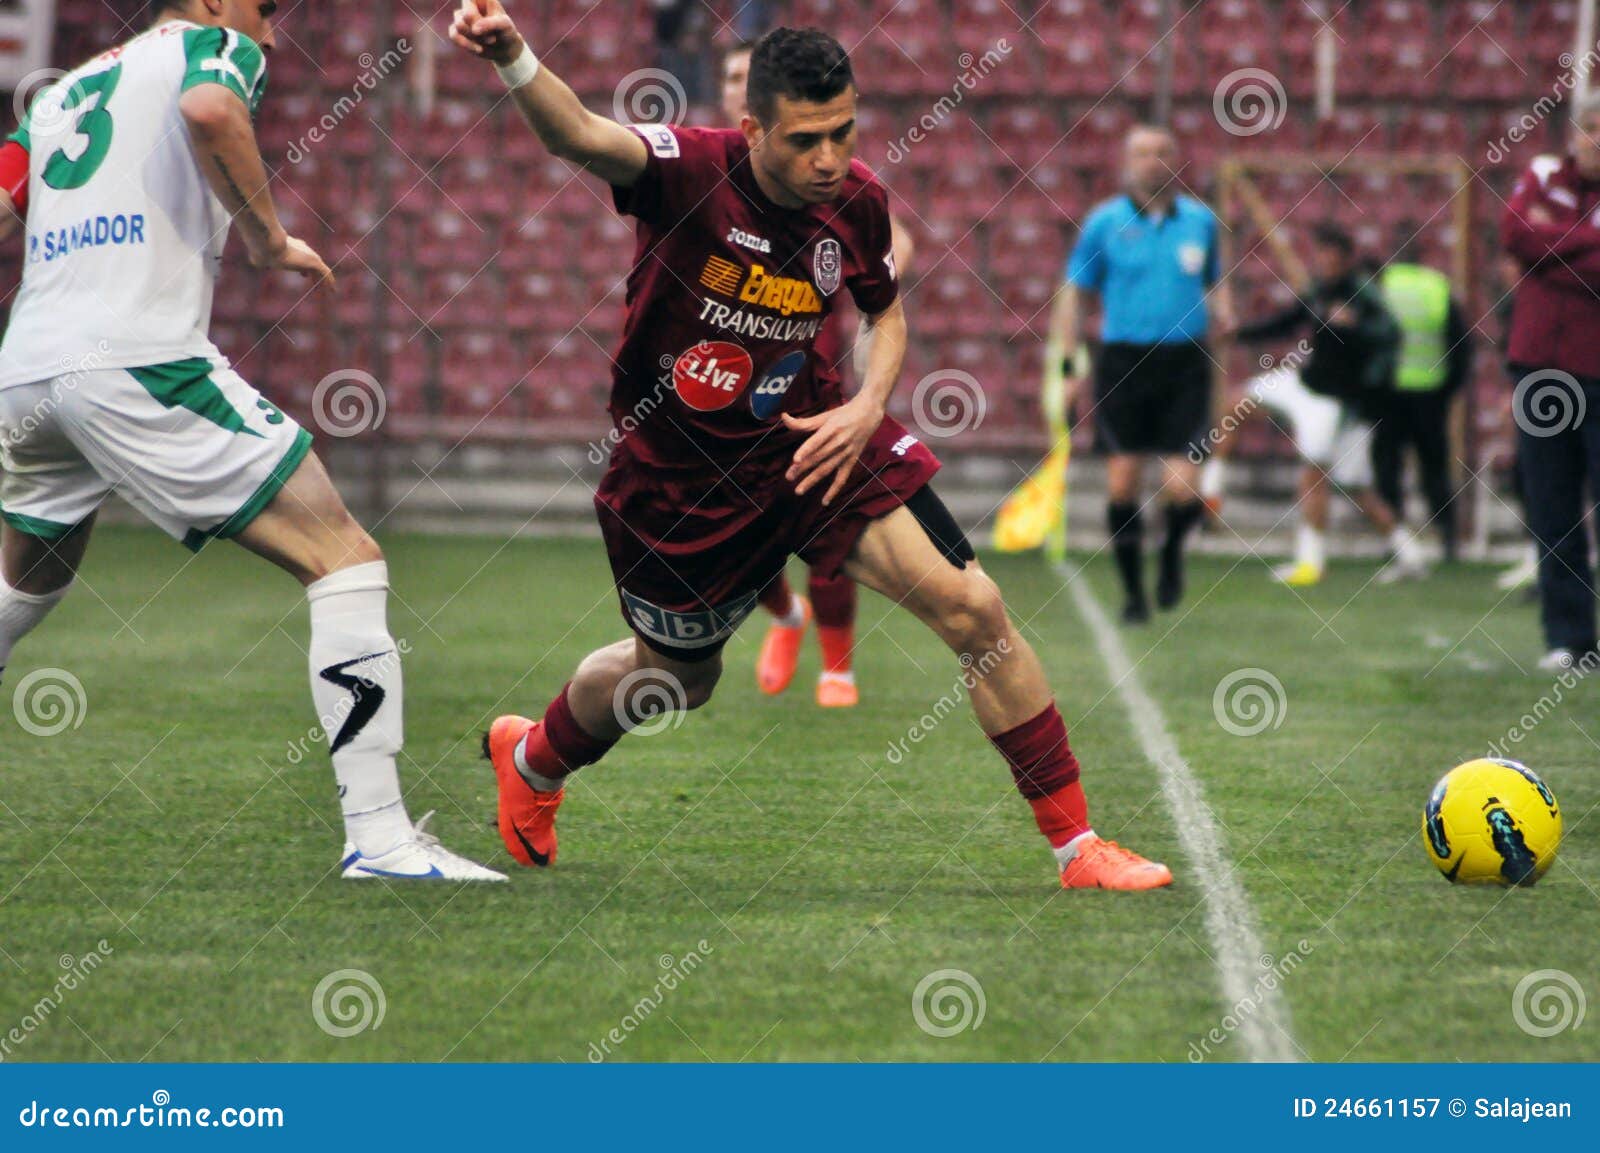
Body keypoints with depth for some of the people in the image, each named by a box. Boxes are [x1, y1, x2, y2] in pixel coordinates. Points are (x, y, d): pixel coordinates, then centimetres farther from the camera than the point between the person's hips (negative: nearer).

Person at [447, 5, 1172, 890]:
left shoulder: (856, 202, -10)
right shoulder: (692, 171, -25)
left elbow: (886, 312, 11)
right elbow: (581, 137, -46)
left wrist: (868, 406, -9)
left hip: (809, 440, 3)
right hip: (678, 474, -3)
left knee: (971, 607, -13)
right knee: (678, 677, 18)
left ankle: (1077, 848, -2)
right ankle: (532, 759, 54)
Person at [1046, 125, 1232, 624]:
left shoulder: (1200, 220, 8)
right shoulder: (1105, 222, 2)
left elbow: (1215, 281, 22)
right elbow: (1072, 293, 6)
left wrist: (1224, 314, 0)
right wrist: (1064, 365, -1)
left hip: (1185, 364, 1)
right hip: (1123, 363, -1)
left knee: (1183, 490, -9)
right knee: (1122, 484, -2)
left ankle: (1172, 549, 24)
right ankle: (1133, 591, 14)